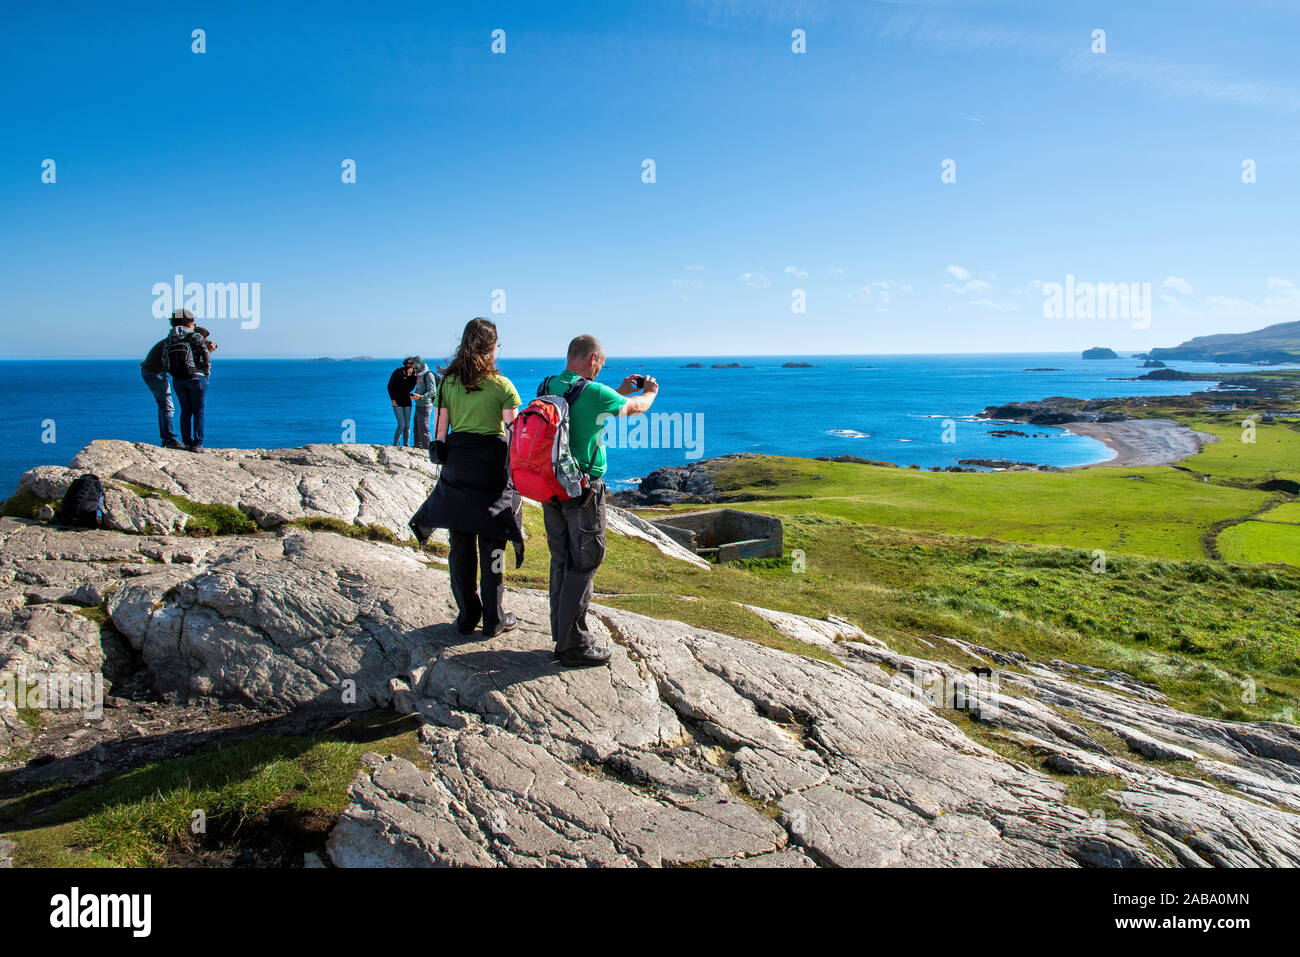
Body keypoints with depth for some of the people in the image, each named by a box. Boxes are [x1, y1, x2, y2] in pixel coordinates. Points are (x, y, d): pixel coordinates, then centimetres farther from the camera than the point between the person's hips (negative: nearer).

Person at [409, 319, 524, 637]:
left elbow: (440, 430, 4)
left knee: (460, 543, 11)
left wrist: (443, 463, 13)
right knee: (491, 544, 6)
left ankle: (467, 616, 18)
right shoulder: (502, 385, -6)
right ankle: (494, 619, 12)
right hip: (491, 465, -3)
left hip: (456, 466, 3)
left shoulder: (447, 382, 3)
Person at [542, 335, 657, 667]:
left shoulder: (548, 387, 6)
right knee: (584, 564, 0)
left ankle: (562, 637, 22)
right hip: (582, 490, -7)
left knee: (561, 561, 14)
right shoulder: (594, 393, -15)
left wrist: (620, 392, 30)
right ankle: (574, 646, 5)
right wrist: (650, 392, 24)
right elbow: (636, 407, 3)